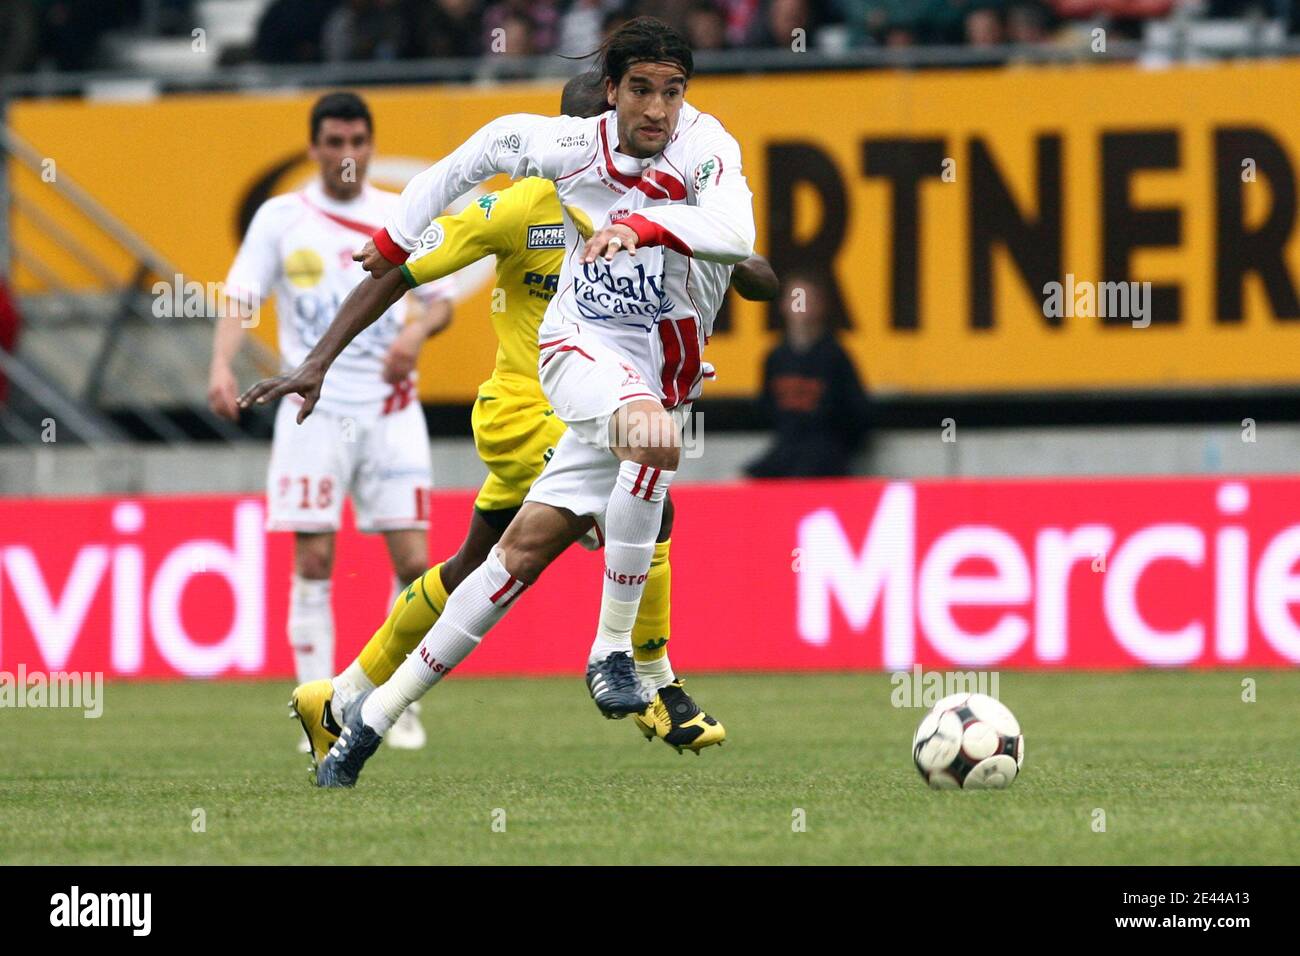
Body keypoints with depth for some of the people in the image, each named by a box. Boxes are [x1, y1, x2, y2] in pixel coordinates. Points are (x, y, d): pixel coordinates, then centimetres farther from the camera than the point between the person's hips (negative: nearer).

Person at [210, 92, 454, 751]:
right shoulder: (280, 219, 4)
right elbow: (239, 298, -1)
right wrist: (222, 367, -18)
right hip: (313, 412, -1)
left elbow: (442, 299, 12)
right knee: (313, 561, -6)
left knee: (413, 560, -6)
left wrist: (417, 330, -11)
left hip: (390, 410, 1)